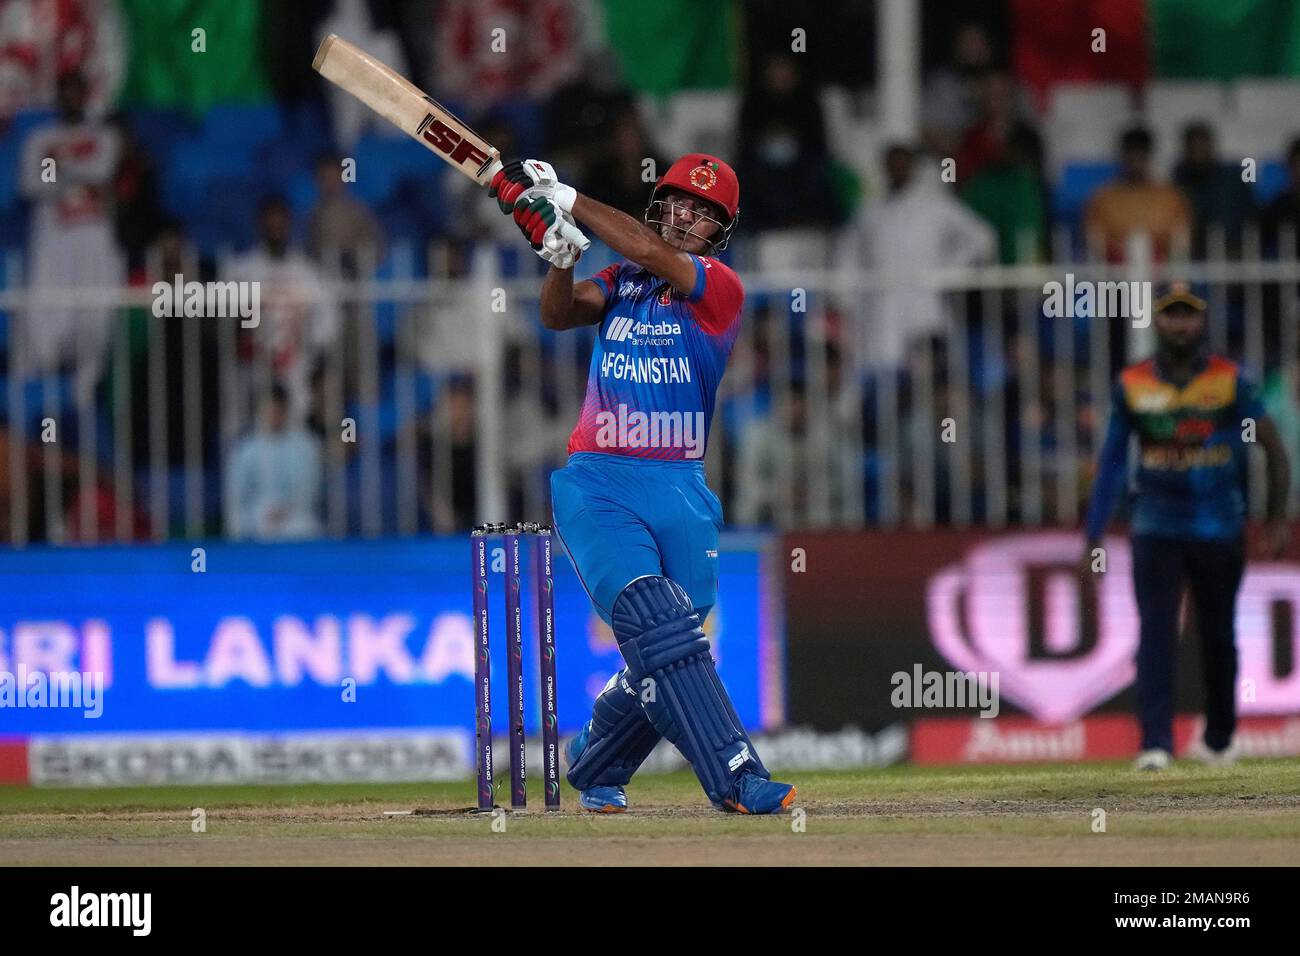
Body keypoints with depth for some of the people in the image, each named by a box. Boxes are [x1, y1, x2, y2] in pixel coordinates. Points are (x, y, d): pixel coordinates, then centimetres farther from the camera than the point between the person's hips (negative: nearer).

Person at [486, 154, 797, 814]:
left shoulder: (721, 289, 2)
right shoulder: (621, 283, 13)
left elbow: (652, 254, -13)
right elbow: (559, 315, -5)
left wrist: (566, 198, -10)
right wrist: (560, 252, -23)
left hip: (680, 492, 1)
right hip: (595, 484, -1)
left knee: (662, 659, 2)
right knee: (656, 623, -21)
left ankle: (594, 771, 28)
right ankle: (736, 779, -28)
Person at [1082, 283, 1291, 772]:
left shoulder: (1230, 380, -2)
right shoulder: (1133, 384, 1)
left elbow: (1274, 450, 4)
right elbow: (1112, 461, 6)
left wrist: (1277, 520, -2)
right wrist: (1094, 534, 2)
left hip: (1219, 529, 0)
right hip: (1156, 526, 0)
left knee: (1217, 636, 9)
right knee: (1156, 634, -11)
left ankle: (1220, 739, 28)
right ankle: (1155, 744, -18)